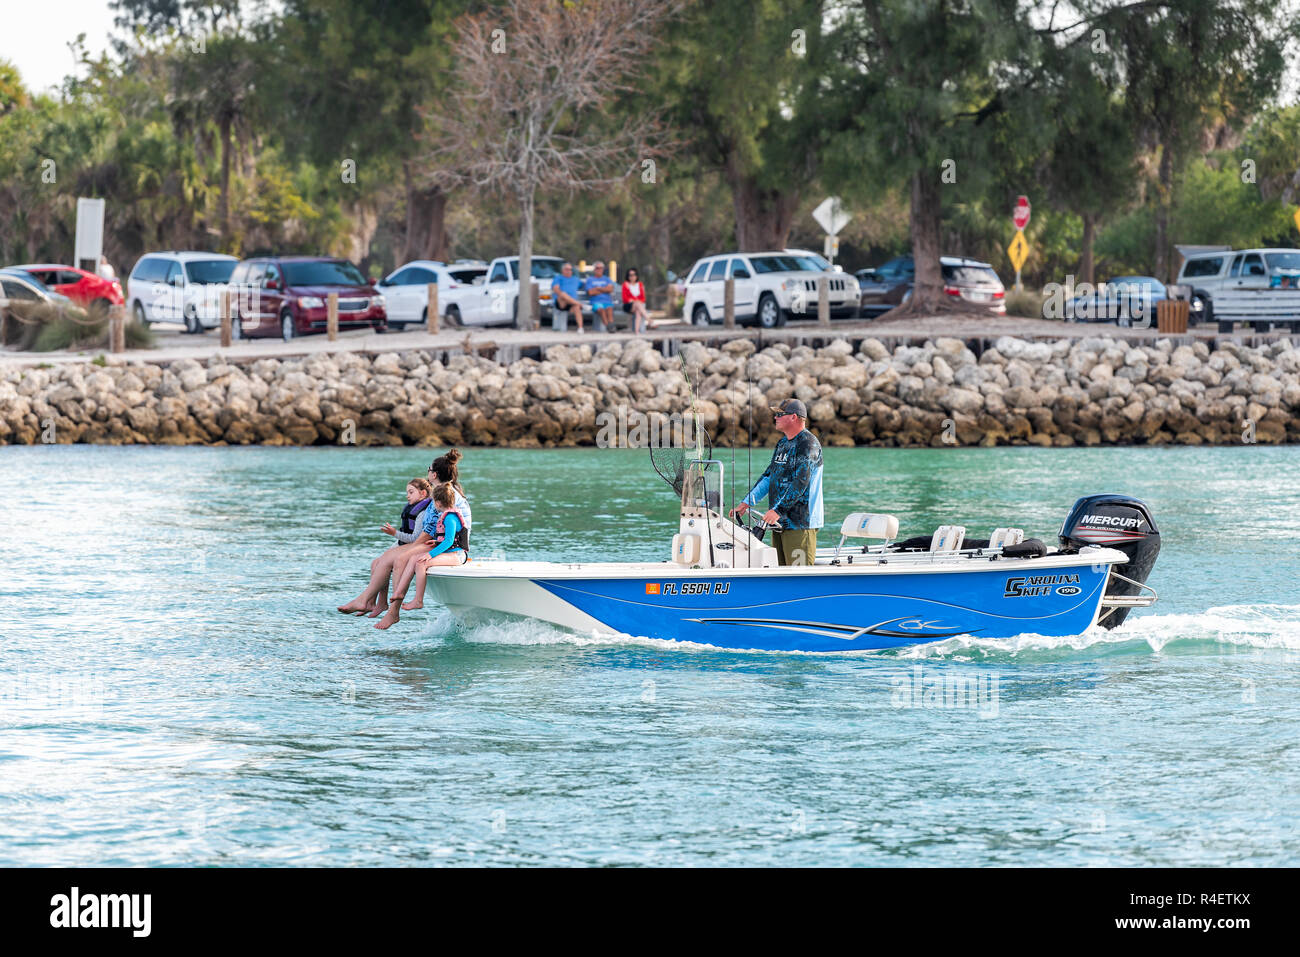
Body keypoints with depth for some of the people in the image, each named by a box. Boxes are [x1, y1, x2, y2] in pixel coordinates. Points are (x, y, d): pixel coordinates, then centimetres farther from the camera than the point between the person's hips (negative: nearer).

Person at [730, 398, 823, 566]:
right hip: (780, 521, 9)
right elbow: (768, 476, 22)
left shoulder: (808, 444, -13)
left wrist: (778, 510, -27)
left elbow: (800, 483, -22)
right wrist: (747, 503, 14)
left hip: (800, 524, -9)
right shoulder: (783, 443, 17)